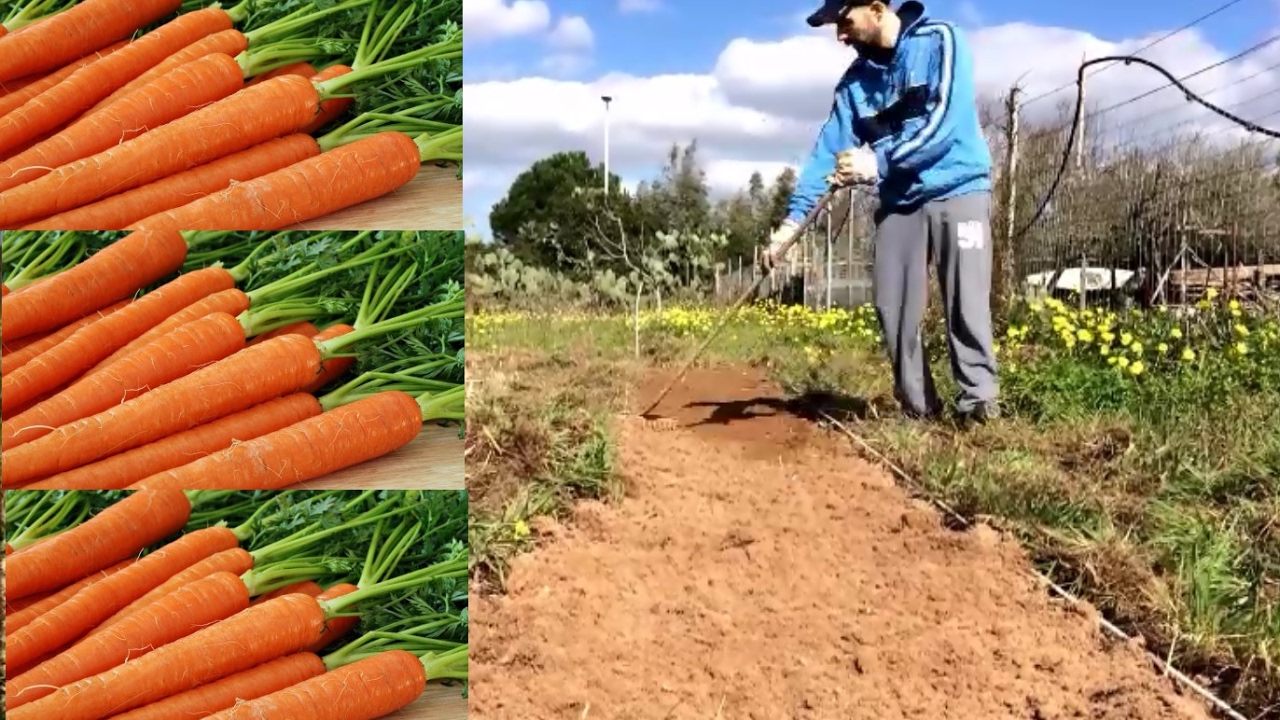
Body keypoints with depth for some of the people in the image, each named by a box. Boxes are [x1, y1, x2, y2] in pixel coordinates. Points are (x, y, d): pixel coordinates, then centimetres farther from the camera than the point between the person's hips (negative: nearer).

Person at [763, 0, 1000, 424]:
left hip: (959, 191, -5)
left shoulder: (939, 42, -6)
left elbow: (943, 122, -17)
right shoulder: (855, 81, 8)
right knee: (893, 307, -1)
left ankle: (979, 403, -3)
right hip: (898, 203, 5)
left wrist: (879, 162, -23)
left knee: (966, 304, -11)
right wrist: (793, 219, -5)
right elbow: (827, 151, 4)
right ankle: (918, 408, 8)